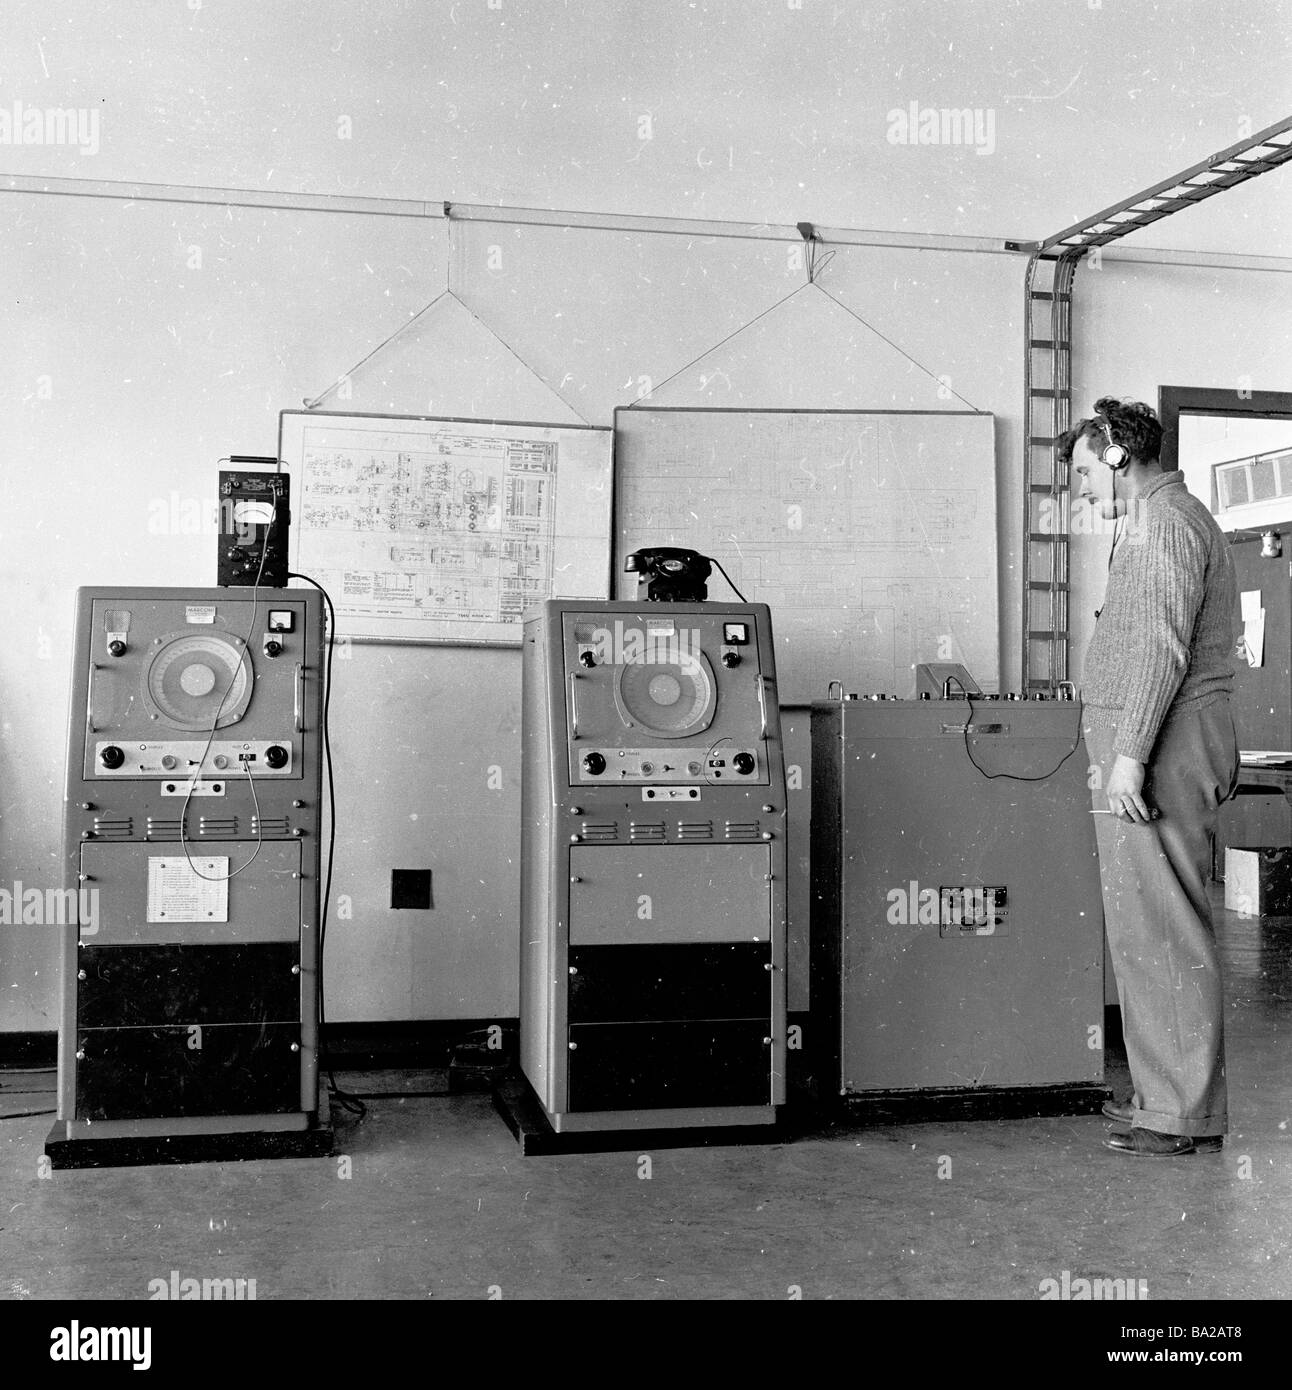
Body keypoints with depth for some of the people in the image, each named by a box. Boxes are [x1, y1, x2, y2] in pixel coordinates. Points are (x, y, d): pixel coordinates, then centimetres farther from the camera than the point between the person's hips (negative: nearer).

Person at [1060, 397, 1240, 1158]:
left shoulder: (1162, 524, -10)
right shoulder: (1182, 518, 23)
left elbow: (1160, 646, -20)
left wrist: (1130, 752, -23)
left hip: (1159, 747, -11)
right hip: (1188, 742, 11)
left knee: (1159, 930, -7)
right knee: (1163, 926, 13)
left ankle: (1186, 1115, -2)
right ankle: (1173, 1096, 20)